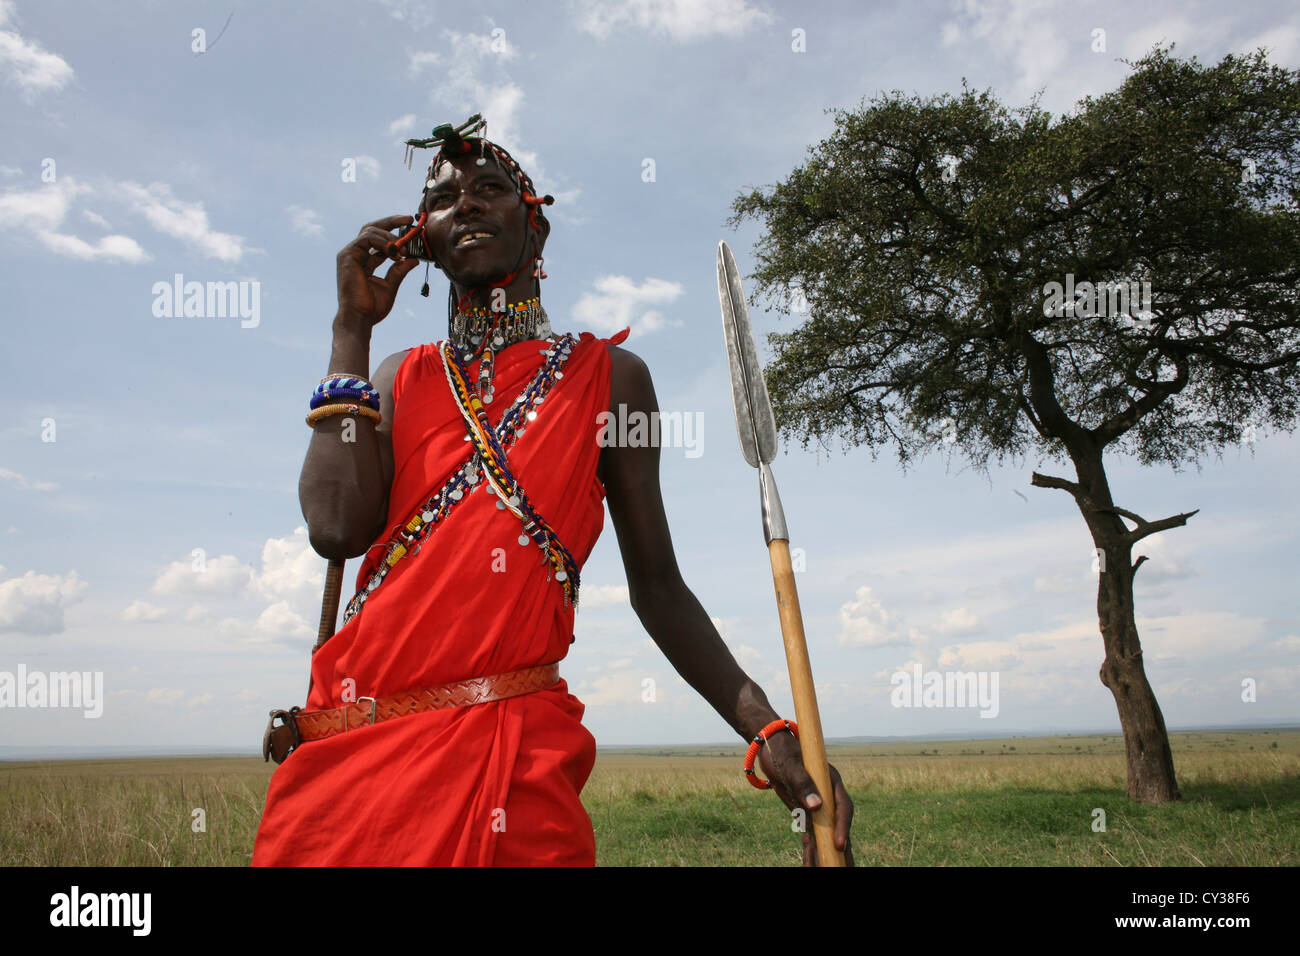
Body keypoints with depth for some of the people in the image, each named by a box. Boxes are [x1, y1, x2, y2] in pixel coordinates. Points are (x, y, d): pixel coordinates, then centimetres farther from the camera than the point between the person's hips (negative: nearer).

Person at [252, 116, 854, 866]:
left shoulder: (605, 374, 7)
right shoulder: (405, 376, 14)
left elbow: (656, 584, 5)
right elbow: (338, 529, -5)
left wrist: (769, 731, -6)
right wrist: (353, 327, 2)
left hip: (509, 750, -3)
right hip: (347, 748, 3)